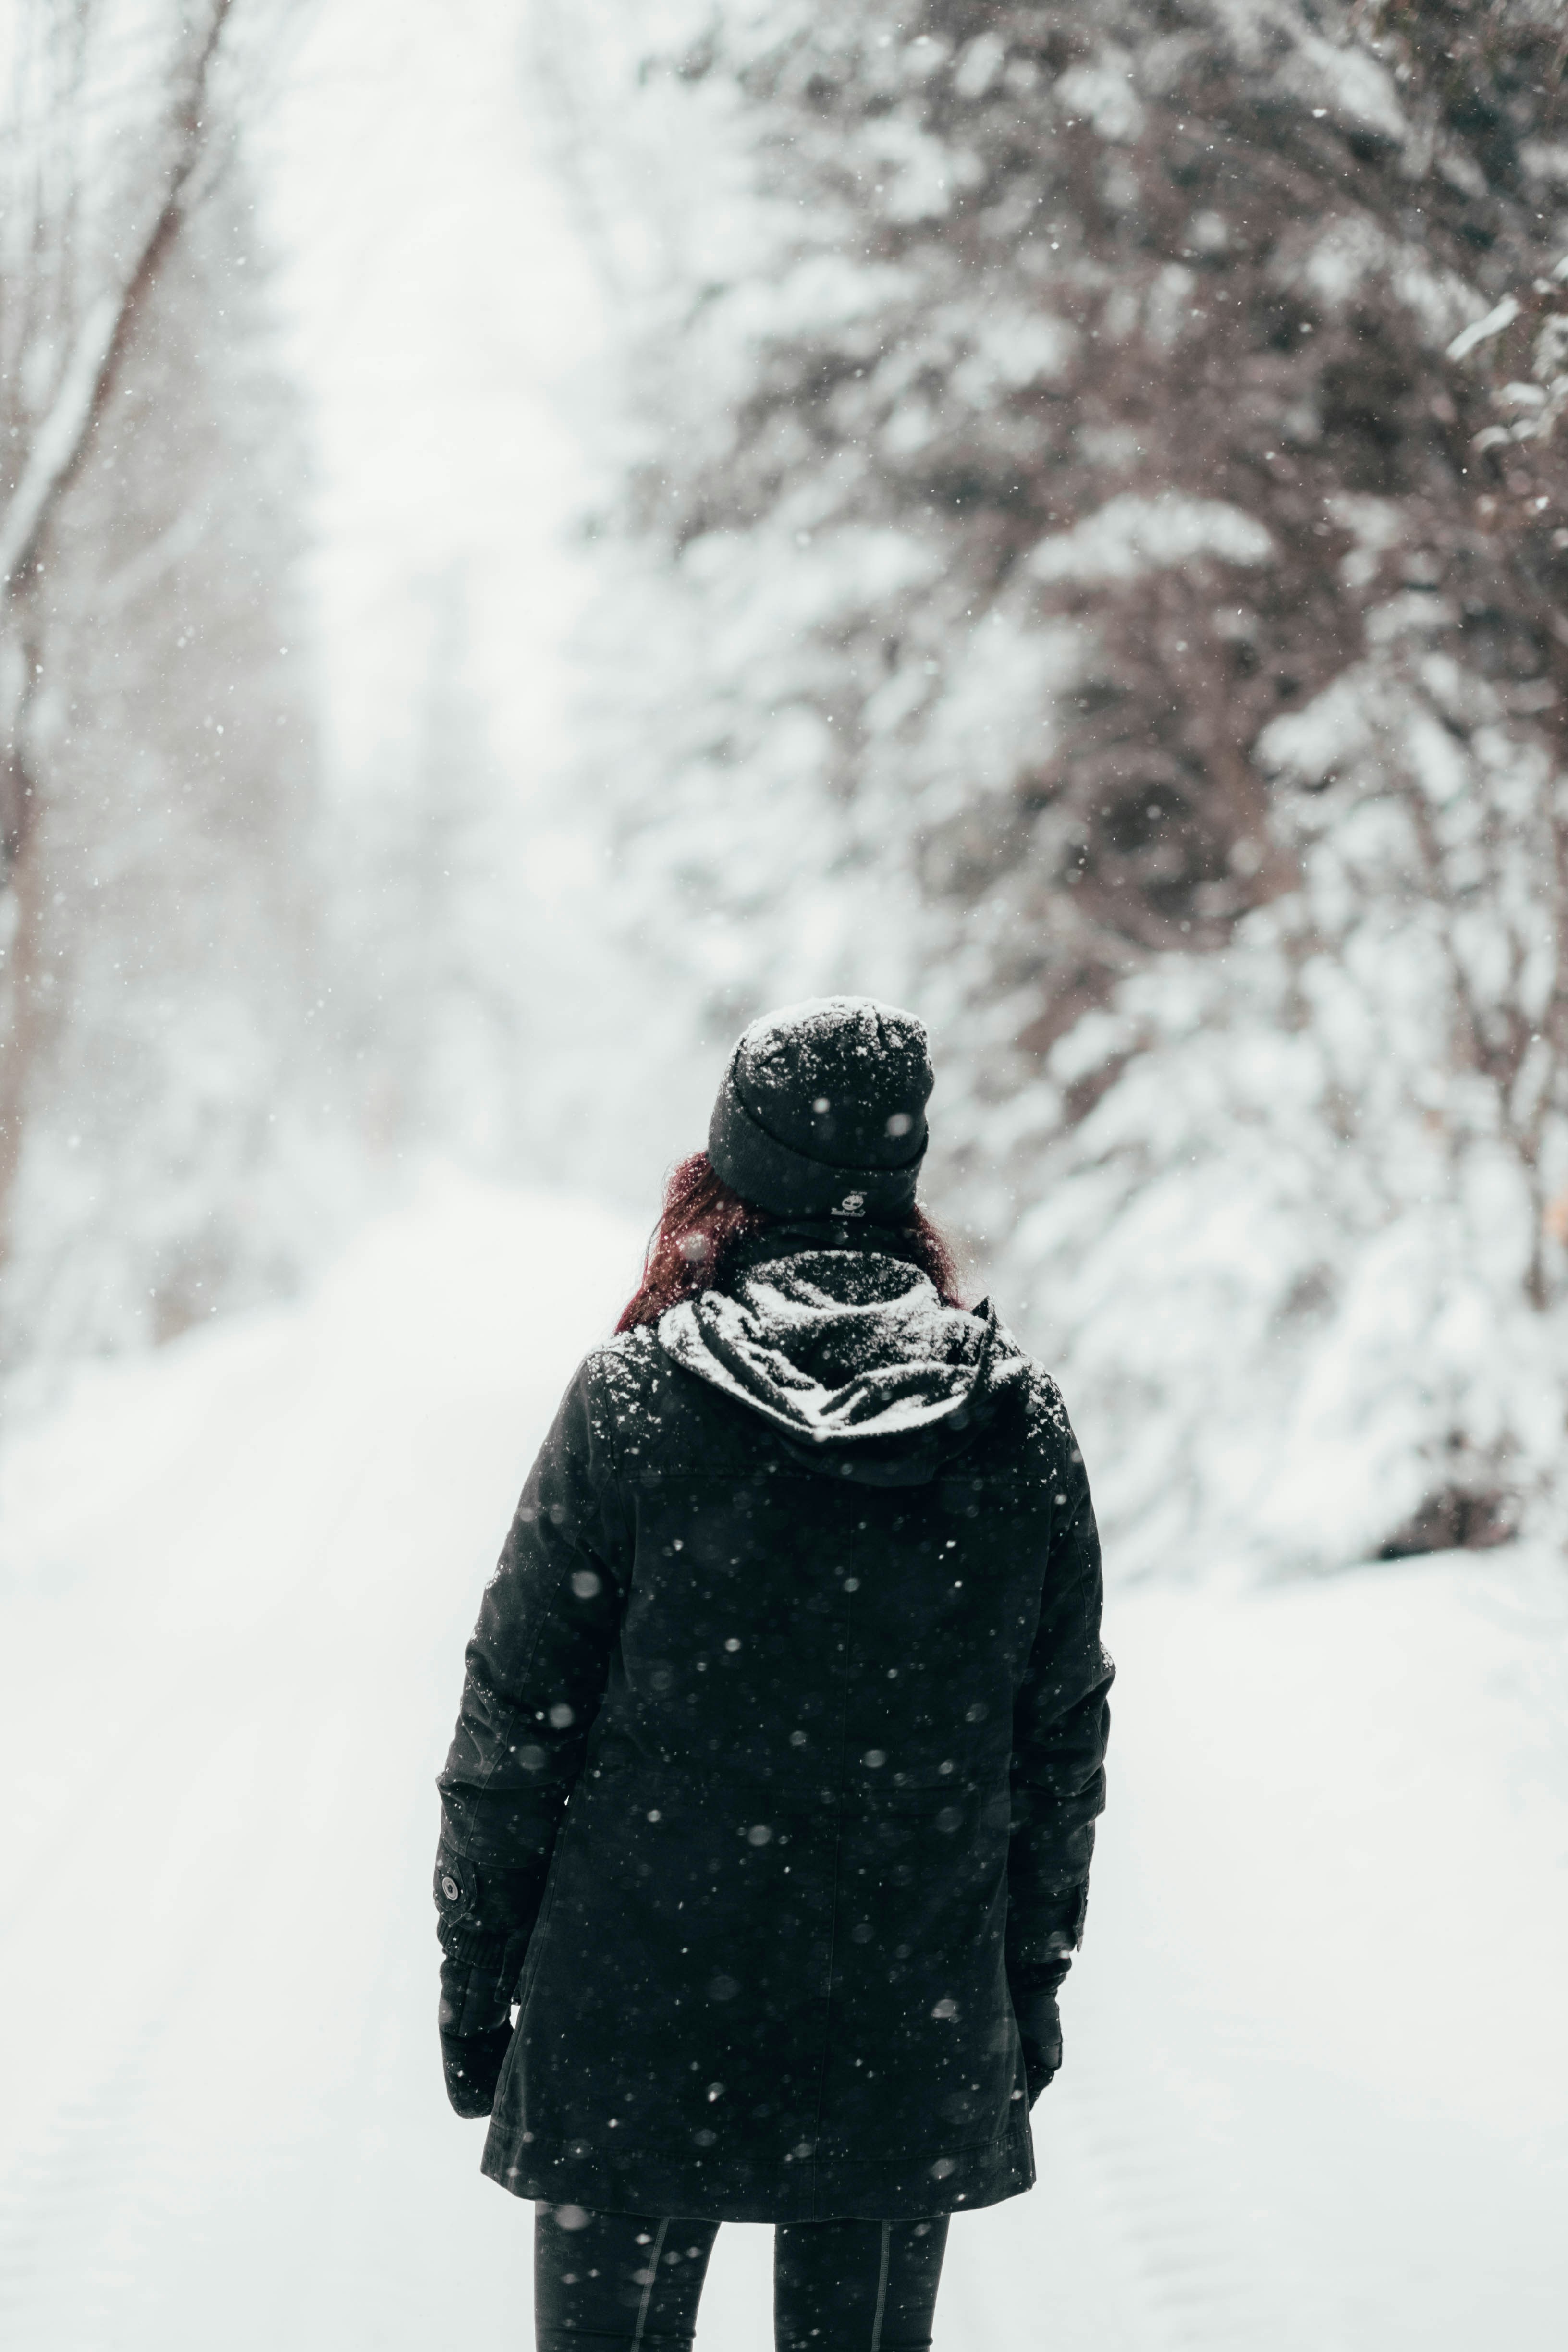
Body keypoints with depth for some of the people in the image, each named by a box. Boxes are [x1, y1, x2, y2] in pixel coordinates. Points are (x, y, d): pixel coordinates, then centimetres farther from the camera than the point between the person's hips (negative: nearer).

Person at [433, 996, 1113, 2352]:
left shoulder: (637, 1395, -10)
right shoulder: (1021, 1421, -3)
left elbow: (520, 1708, -7)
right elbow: (1061, 1742, 5)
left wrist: (476, 1959, 4)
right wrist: (1033, 1975, 16)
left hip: (637, 2010, -2)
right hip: (912, 2029, 2)